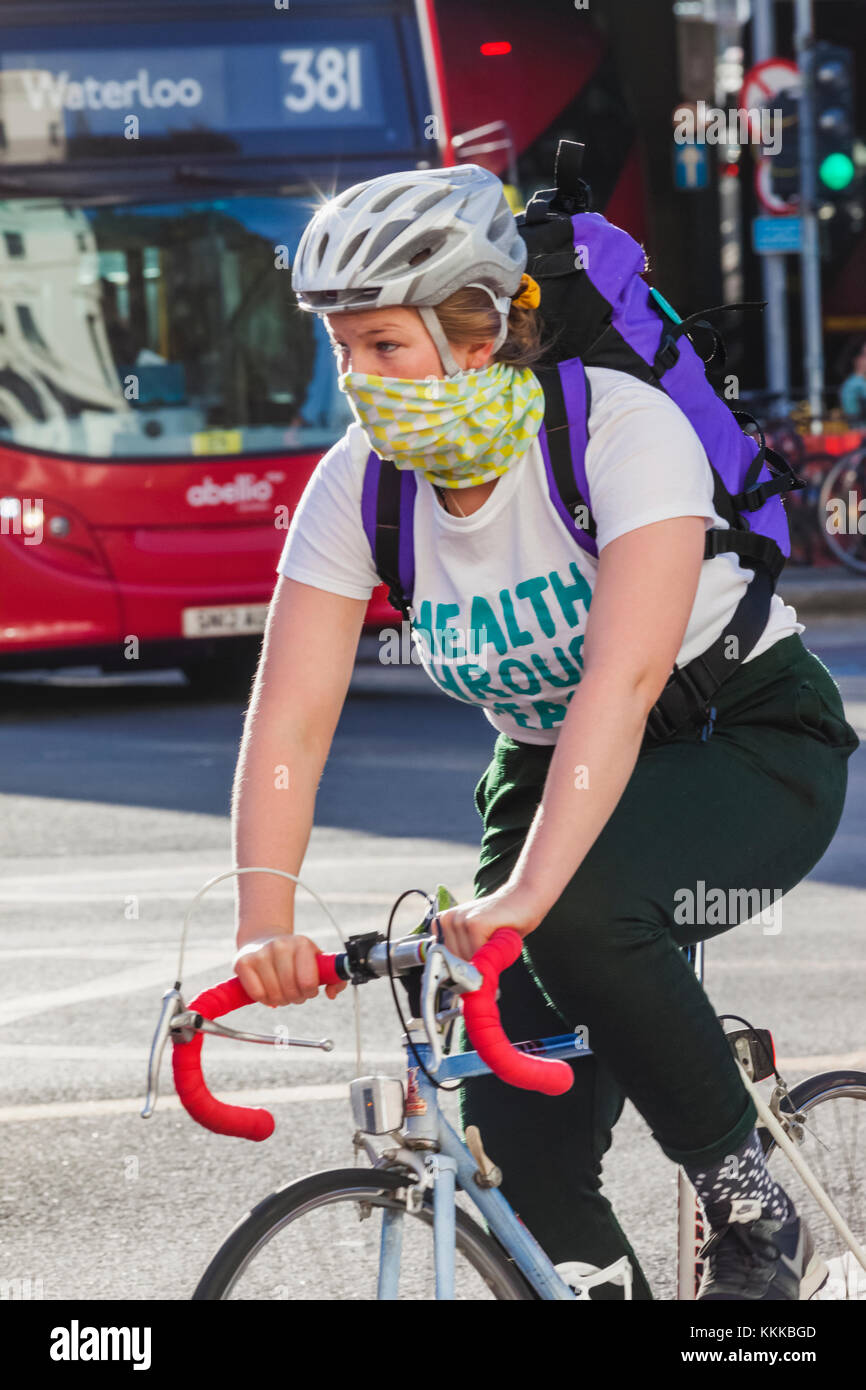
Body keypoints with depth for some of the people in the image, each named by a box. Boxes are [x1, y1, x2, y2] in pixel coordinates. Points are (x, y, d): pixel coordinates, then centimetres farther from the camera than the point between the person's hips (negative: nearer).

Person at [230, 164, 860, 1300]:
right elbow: (290, 717, -16)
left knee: (583, 908, -36)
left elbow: (625, 680, -39)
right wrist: (265, 922, -31)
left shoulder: (623, 427, -27)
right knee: (517, 1140, -11)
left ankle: (749, 1201, -16)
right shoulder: (359, 482, -12)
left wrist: (527, 891, -50)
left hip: (749, 746, -5)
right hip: (546, 768, 5)